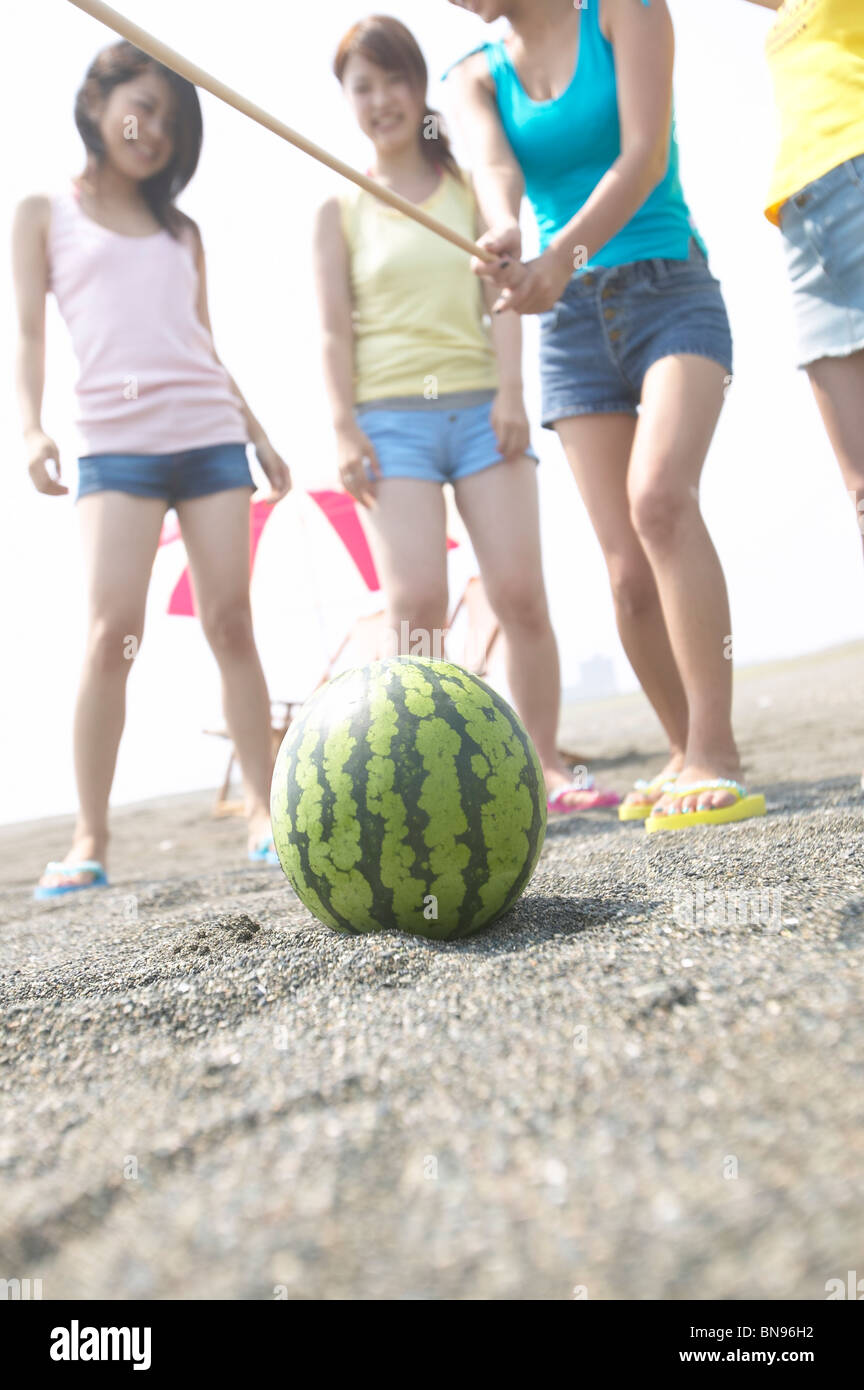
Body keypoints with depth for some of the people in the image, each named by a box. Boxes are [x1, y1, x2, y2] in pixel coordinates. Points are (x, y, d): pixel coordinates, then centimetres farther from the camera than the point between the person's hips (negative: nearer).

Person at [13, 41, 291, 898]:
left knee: (230, 622, -3)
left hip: (210, 436, 3)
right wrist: (31, 427, -12)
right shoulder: (45, 215, 14)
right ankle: (90, 838, -7)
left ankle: (266, 812, 0)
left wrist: (258, 435, 16)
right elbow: (30, 332, 5)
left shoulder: (181, 232, 22)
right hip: (115, 442, -3)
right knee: (110, 633, -13)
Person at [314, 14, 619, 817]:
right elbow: (335, 329, 5)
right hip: (391, 414, -1)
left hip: (480, 404, 1)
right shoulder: (342, 209, 12)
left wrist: (508, 391, -5)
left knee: (519, 591, -8)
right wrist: (344, 427, -6)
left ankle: (544, 767, 4)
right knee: (415, 601, -14)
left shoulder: (467, 185, 15)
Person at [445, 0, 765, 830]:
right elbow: (494, 167, -9)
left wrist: (565, 252, -30)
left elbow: (645, 155, -12)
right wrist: (505, 236, -33)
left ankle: (716, 756, -28)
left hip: (671, 292, -3)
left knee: (660, 495, -29)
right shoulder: (477, 75, 13)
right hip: (574, 323, 3)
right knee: (629, 569, -6)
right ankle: (687, 756, 9)